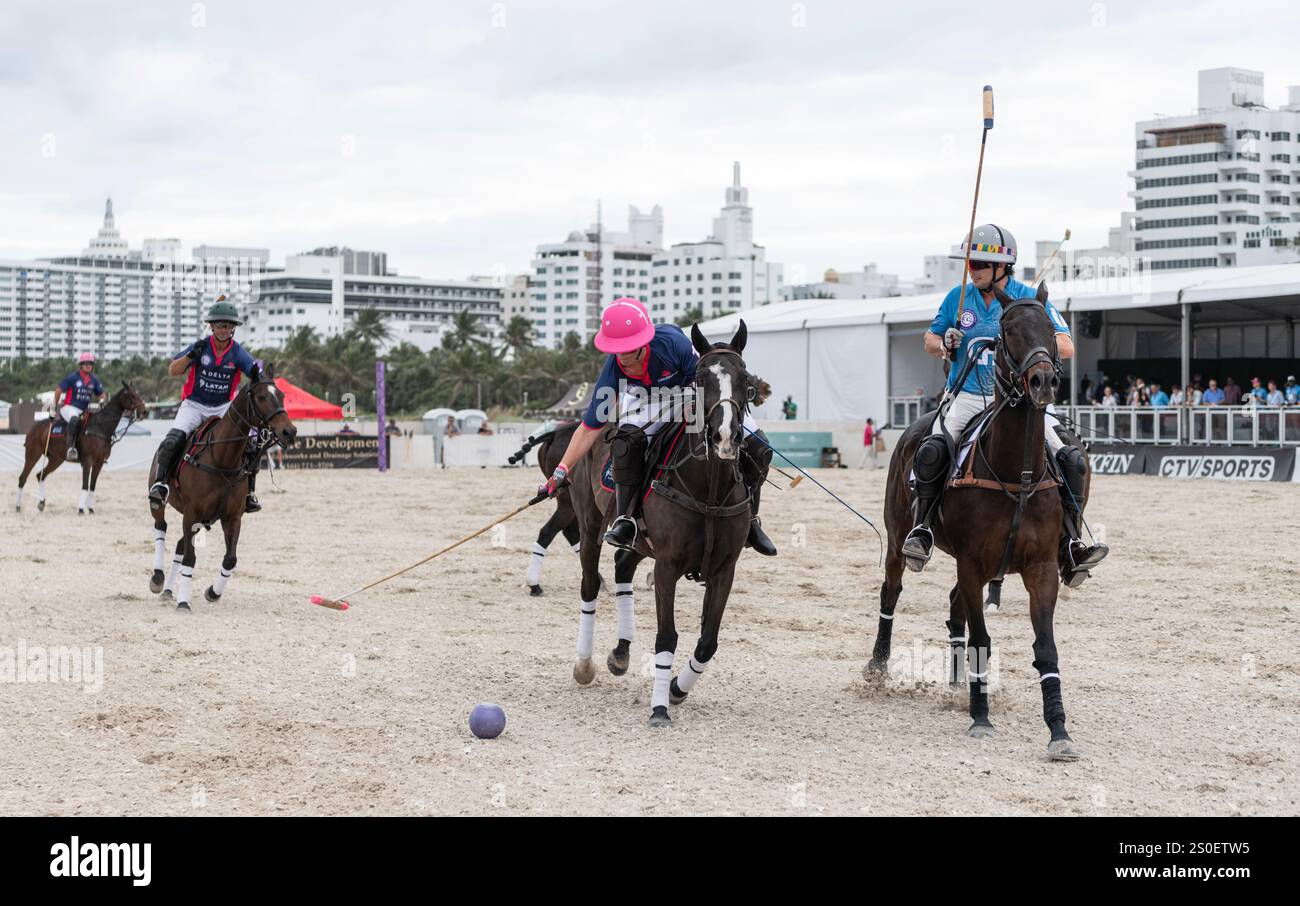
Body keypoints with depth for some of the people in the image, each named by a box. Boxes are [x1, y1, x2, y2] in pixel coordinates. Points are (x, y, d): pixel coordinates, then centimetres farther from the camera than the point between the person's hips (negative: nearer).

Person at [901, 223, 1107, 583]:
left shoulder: (1030, 299, 1)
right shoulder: (958, 297, 7)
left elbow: (1066, 348, -4)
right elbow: (930, 339, 19)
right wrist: (943, 344, -6)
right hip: (967, 397, 0)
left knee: (1072, 460, -17)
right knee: (931, 452, -28)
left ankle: (1071, 546, -9)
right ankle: (921, 529, -14)